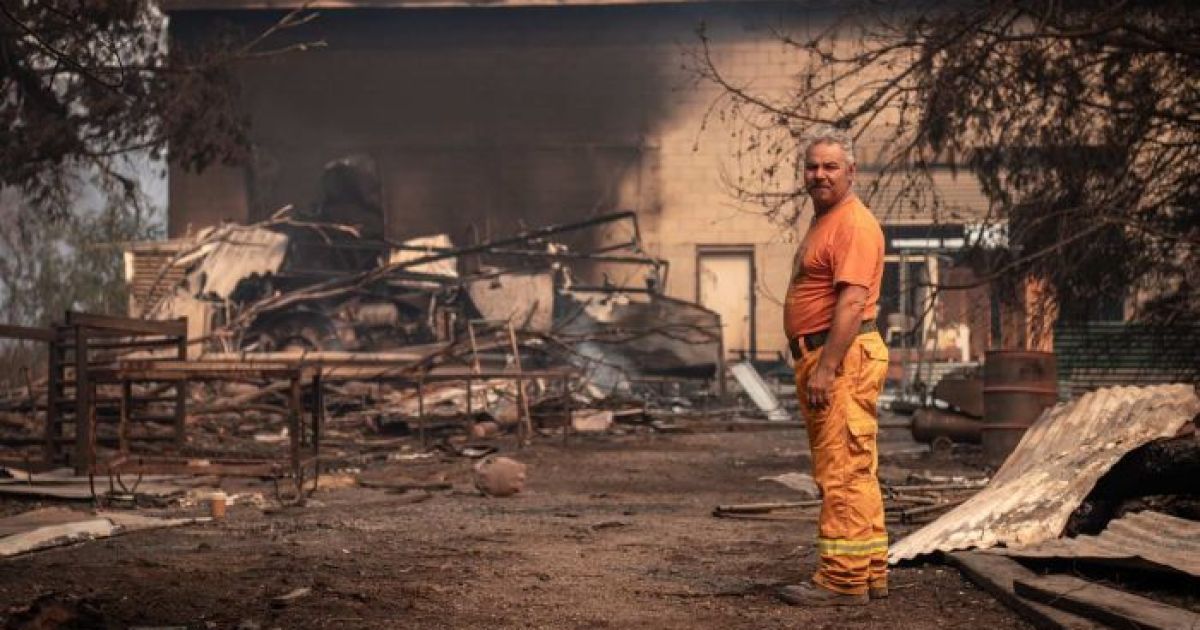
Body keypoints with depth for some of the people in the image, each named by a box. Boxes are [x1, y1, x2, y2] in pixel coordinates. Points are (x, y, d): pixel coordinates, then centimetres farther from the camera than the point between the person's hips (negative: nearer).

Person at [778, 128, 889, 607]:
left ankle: (843, 579, -8)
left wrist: (825, 368, -26)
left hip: (843, 356, -11)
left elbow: (852, 301, -22)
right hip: (823, 358, 11)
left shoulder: (854, 223, -12)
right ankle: (869, 572, 21)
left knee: (842, 470, -10)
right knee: (853, 471, 14)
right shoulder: (824, 222, 21)